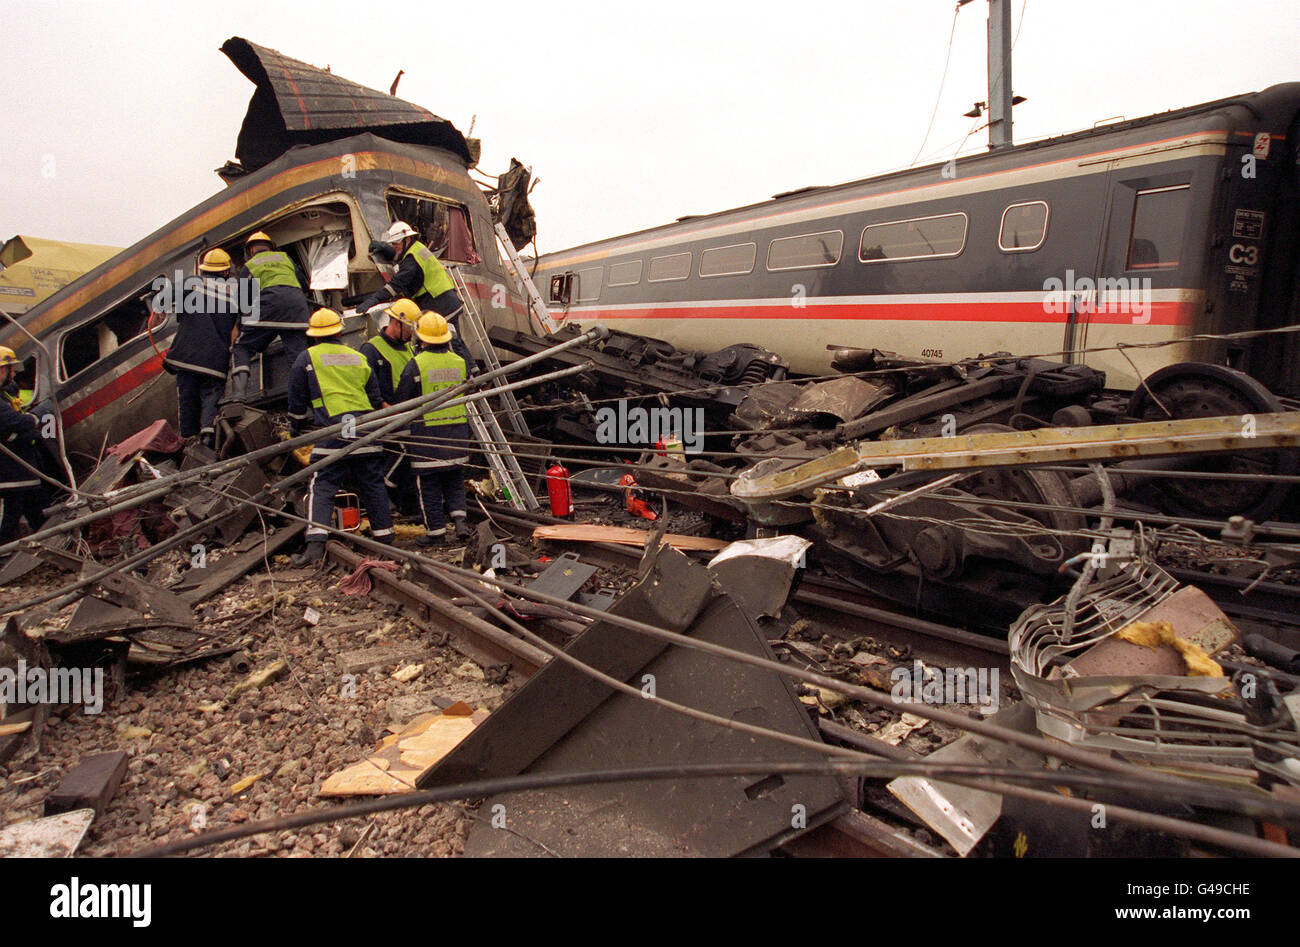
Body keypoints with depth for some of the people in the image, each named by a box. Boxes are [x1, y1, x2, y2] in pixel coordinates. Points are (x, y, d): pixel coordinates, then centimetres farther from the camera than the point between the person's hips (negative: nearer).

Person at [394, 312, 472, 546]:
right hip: (457, 430, 4)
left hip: (427, 432, -4)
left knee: (430, 485, 5)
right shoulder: (459, 362, 3)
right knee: (455, 481, 16)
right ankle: (459, 519, 2)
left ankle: (436, 532, 8)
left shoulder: (415, 365, -10)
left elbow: (402, 401, -5)